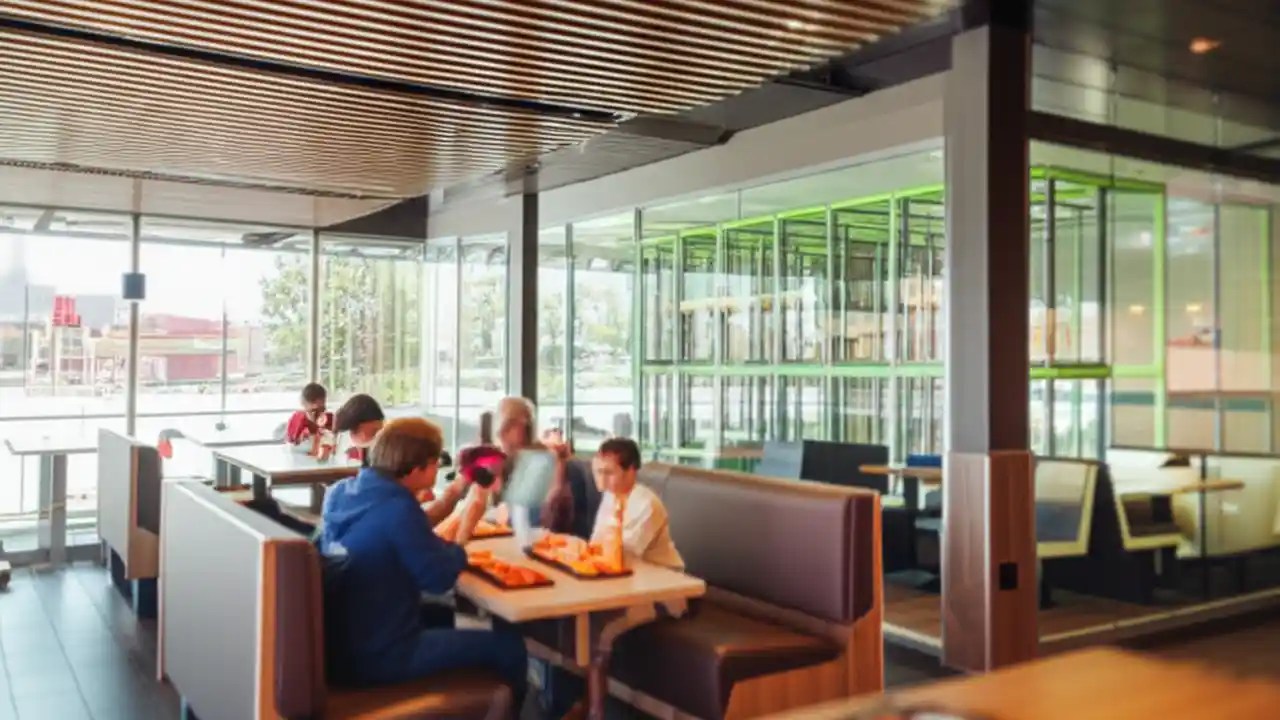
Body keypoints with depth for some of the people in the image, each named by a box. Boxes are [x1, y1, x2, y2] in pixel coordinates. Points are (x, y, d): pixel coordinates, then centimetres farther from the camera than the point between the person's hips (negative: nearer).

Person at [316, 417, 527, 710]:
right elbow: (439, 578, -19)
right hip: (378, 656, -9)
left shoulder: (341, 492, 1)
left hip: (340, 646, 9)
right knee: (509, 648, 0)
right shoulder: (398, 508, -24)